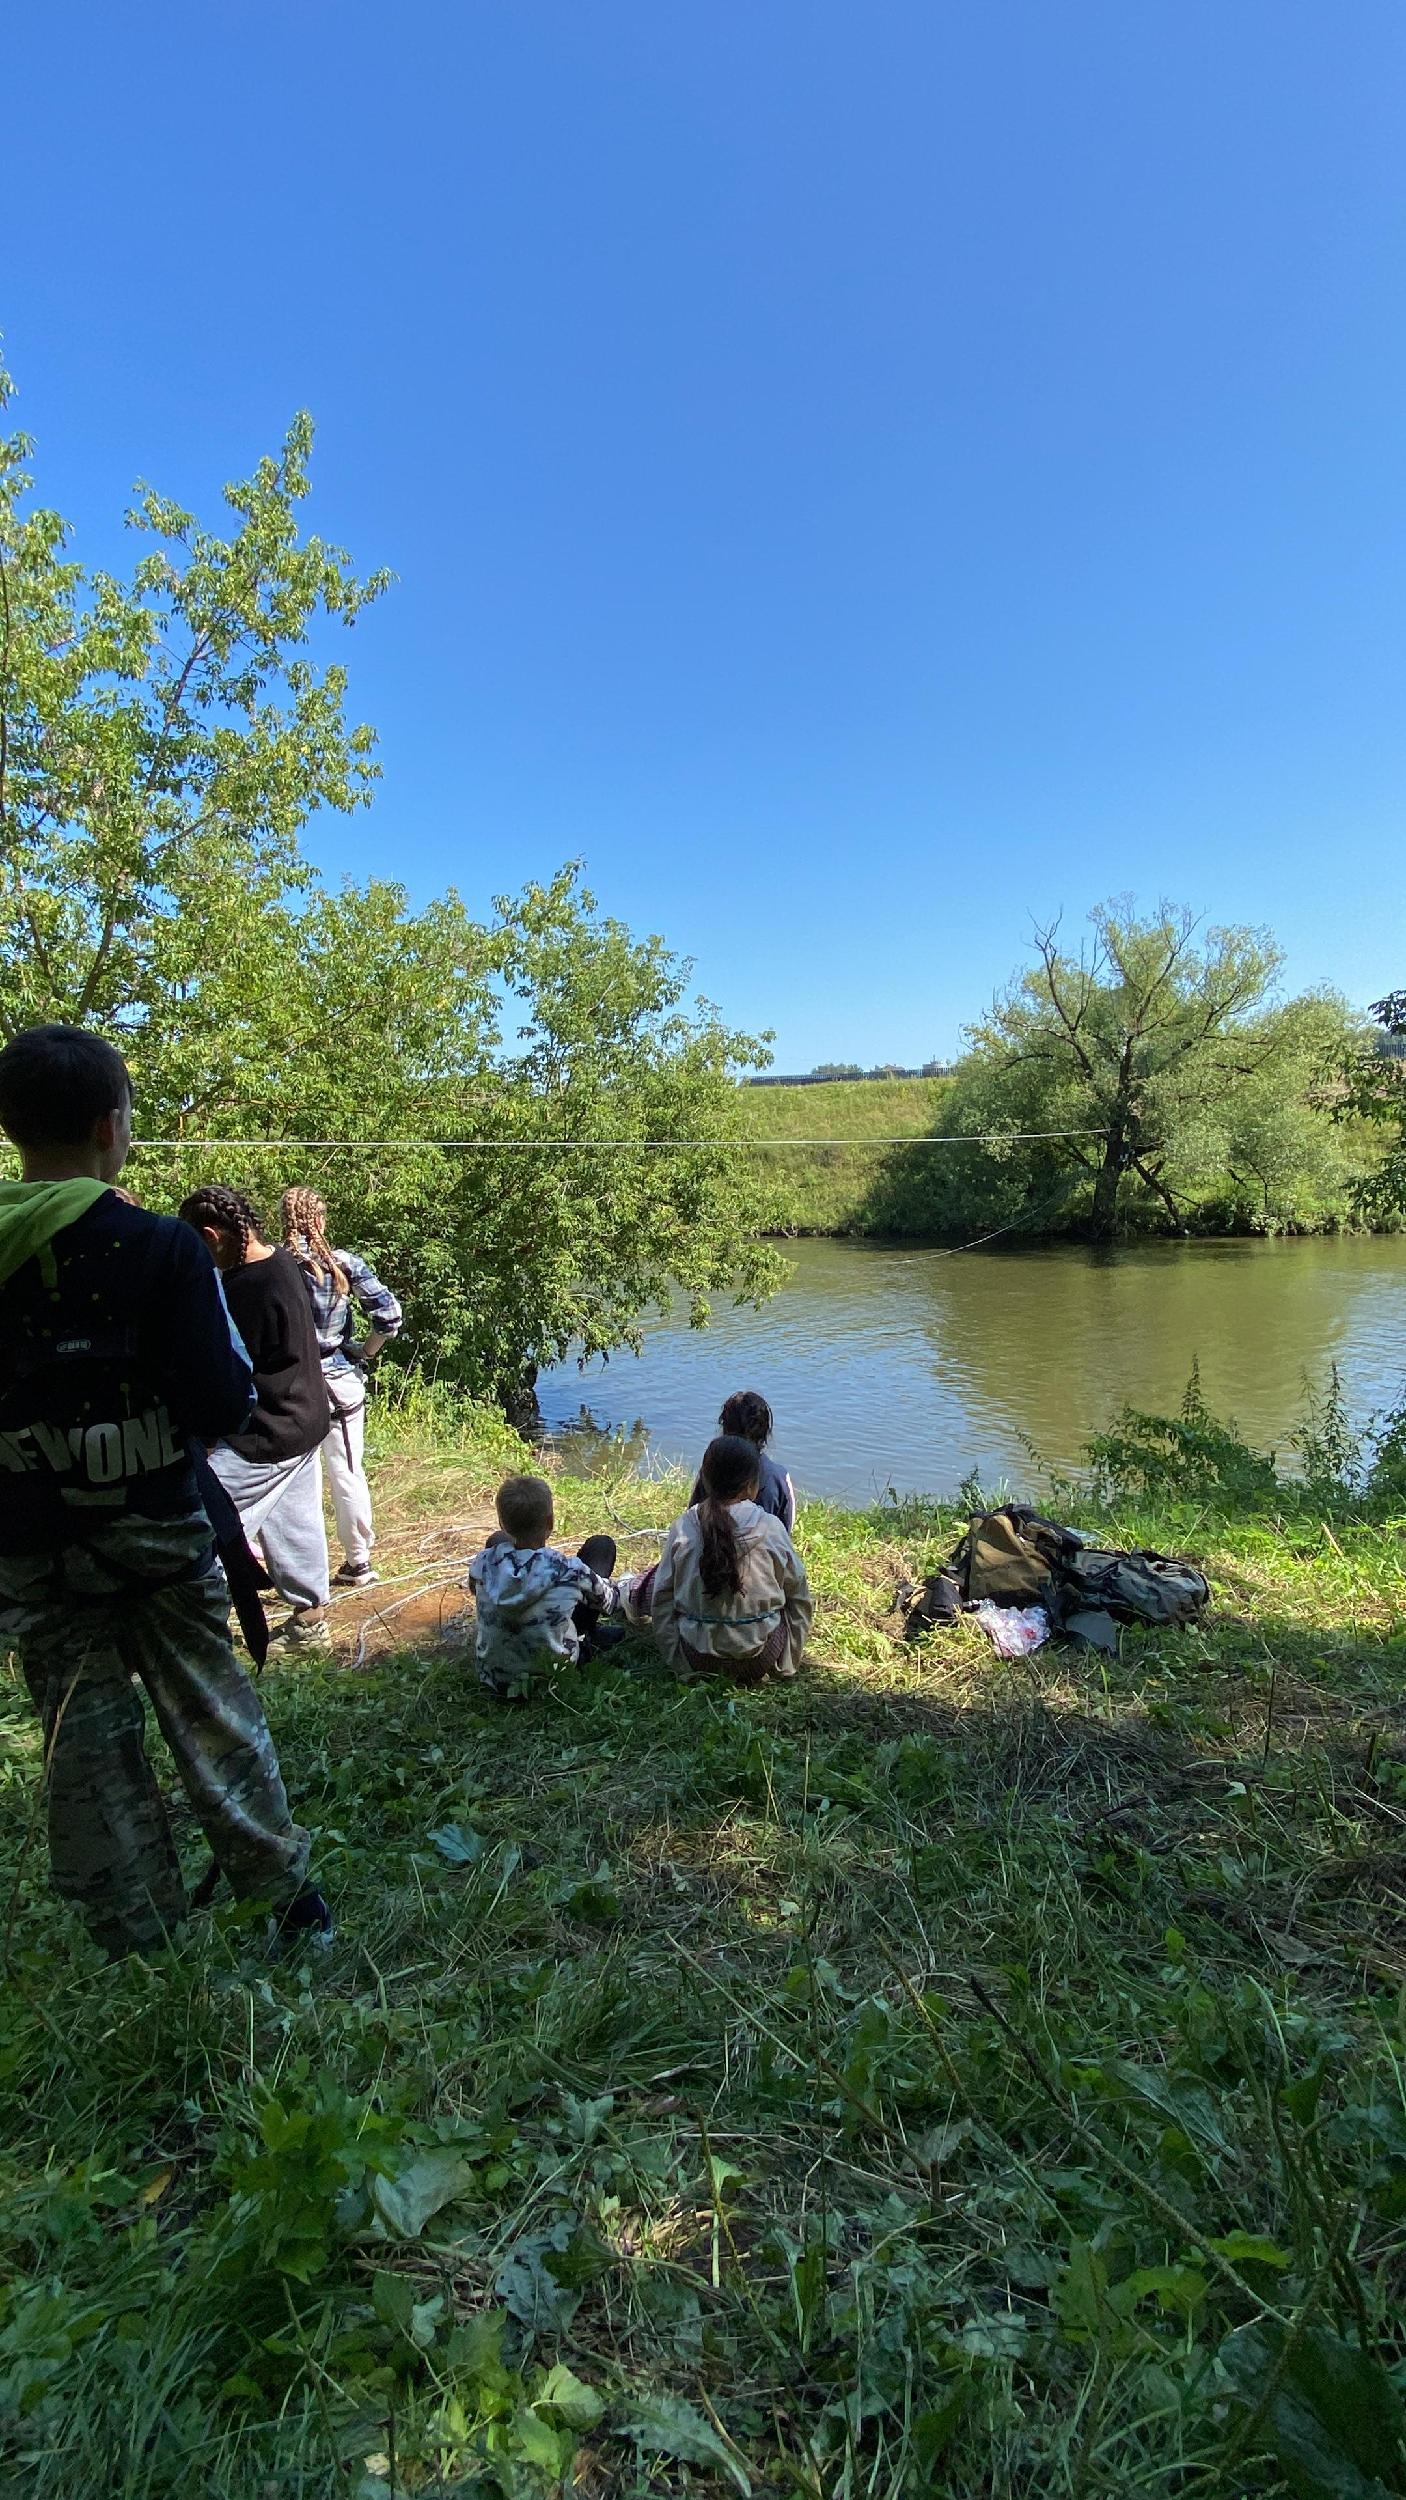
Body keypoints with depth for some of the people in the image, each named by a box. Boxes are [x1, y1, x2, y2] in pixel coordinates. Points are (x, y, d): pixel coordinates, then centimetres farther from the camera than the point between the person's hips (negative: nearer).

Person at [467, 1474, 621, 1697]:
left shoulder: (484, 1563, -19)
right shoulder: (568, 1571, -27)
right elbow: (611, 1600, -5)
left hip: (491, 1676, 3)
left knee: (496, 1541, 14)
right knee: (601, 1545, 2)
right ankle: (588, 1635, 28)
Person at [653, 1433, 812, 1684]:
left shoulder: (682, 1528, -13)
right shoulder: (771, 1527, -15)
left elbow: (661, 1601, -5)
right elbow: (799, 1595, -4)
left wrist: (677, 1661, 6)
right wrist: (789, 1664, 9)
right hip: (761, 1660, -4)